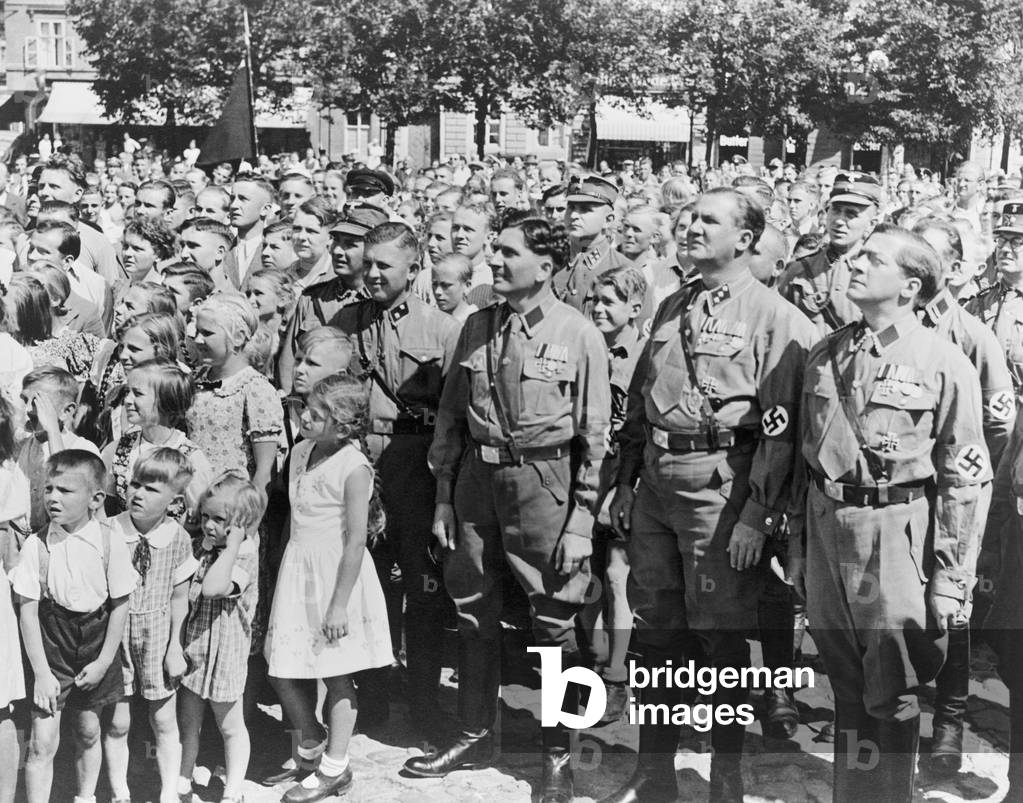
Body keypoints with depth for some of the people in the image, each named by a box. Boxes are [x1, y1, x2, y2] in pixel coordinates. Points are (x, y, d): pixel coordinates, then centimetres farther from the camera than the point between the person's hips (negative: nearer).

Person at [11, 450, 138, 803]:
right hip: (51, 649, -1)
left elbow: (120, 606, -4)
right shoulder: (36, 545, -11)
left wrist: (104, 661, -6)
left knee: (88, 733, 15)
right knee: (42, 742, -4)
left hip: (95, 650, 1)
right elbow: (28, 611, -8)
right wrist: (41, 671, -11)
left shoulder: (110, 545, -11)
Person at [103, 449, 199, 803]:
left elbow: (179, 596, 0)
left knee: (164, 721, 10)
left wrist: (175, 644, -1)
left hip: (158, 636, 1)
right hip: (115, 632, -1)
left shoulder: (178, 539, -8)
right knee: (117, 721, 7)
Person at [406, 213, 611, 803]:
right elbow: (451, 417, 12)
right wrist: (444, 496, 8)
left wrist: (581, 521, -9)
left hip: (544, 478, -5)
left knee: (554, 618, 2)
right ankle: (476, 735, 30)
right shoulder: (478, 327, 7)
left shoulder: (579, 334, -7)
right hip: (476, 474, 5)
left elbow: (595, 433, -6)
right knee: (473, 610, 13)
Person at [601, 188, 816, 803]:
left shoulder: (776, 318, -7)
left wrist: (758, 515, -17)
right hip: (655, 478, 7)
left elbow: (780, 427, -13)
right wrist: (625, 482, 16)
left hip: (721, 483, -7)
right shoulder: (672, 307, 15)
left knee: (721, 636, 2)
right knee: (655, 626, 12)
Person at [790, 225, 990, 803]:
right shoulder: (827, 353, 10)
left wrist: (952, 577, -10)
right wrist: (798, 544, 14)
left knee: (893, 697, 3)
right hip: (826, 525, 5)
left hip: (896, 533, -5)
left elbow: (966, 482, -7)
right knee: (845, 686, 16)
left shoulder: (946, 365, -7)